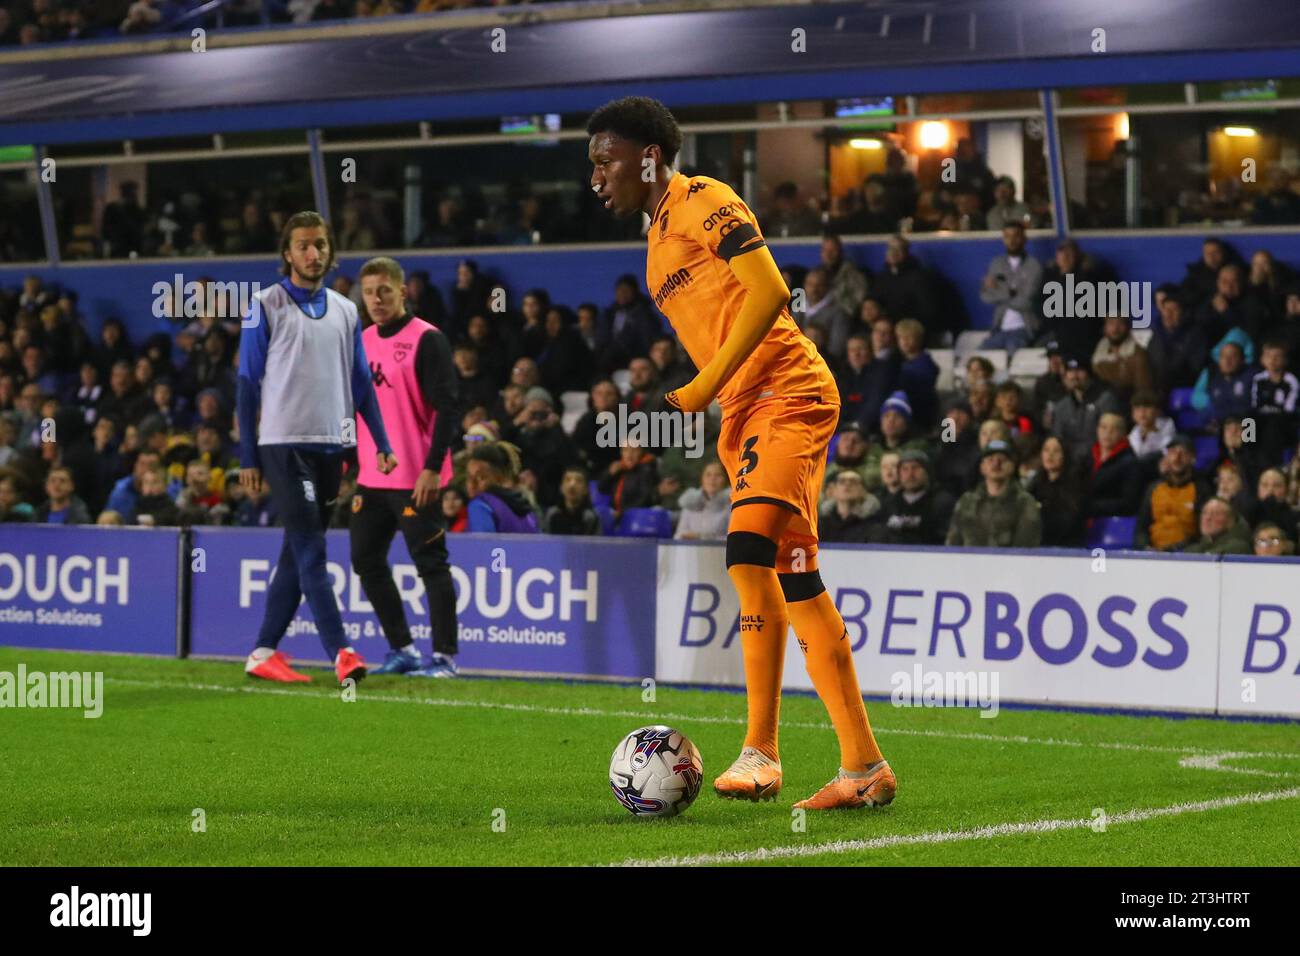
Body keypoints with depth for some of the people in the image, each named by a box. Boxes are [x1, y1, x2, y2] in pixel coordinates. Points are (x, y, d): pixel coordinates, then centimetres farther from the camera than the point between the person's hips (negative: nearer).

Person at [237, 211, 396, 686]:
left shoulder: (345, 311, 13)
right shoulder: (266, 306, -2)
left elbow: (361, 383, 15)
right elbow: (248, 383, -1)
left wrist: (382, 445, 5)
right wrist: (248, 458, -5)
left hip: (330, 446, 6)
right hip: (284, 444, -5)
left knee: (297, 553, 7)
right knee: (310, 551, -11)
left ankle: (264, 651, 13)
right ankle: (341, 652, -17)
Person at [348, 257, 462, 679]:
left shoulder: (427, 340, -9)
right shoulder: (362, 342, 14)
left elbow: (446, 408, -14)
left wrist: (432, 469, -19)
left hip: (415, 480, -8)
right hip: (370, 478, 8)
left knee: (431, 565, -5)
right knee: (367, 562, 10)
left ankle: (444, 656, 0)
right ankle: (402, 649, 19)